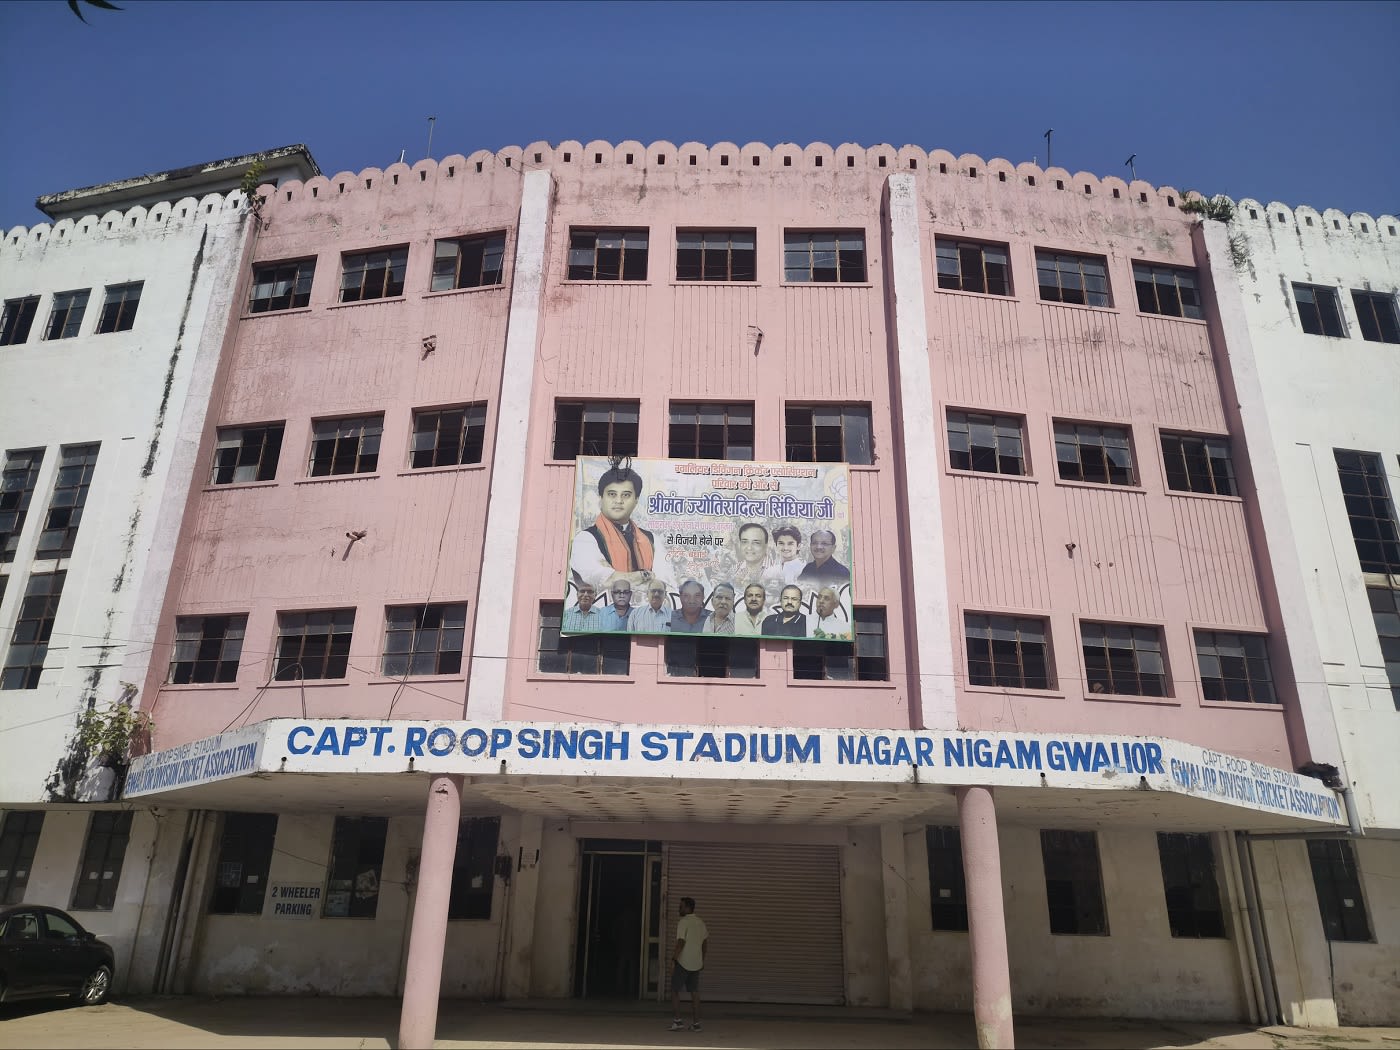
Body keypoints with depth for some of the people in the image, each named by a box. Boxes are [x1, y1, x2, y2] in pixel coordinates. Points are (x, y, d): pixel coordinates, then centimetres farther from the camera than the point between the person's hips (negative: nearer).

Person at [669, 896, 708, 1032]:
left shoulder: (683, 922, -13)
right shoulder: (700, 922, 10)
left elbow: (680, 943, -19)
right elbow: (705, 942, 16)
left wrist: (673, 960, -15)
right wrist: (702, 960, 23)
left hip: (682, 962, -6)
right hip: (696, 963, 7)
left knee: (675, 991, 4)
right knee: (694, 992, 9)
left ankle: (677, 1020, -1)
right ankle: (696, 1023, 9)